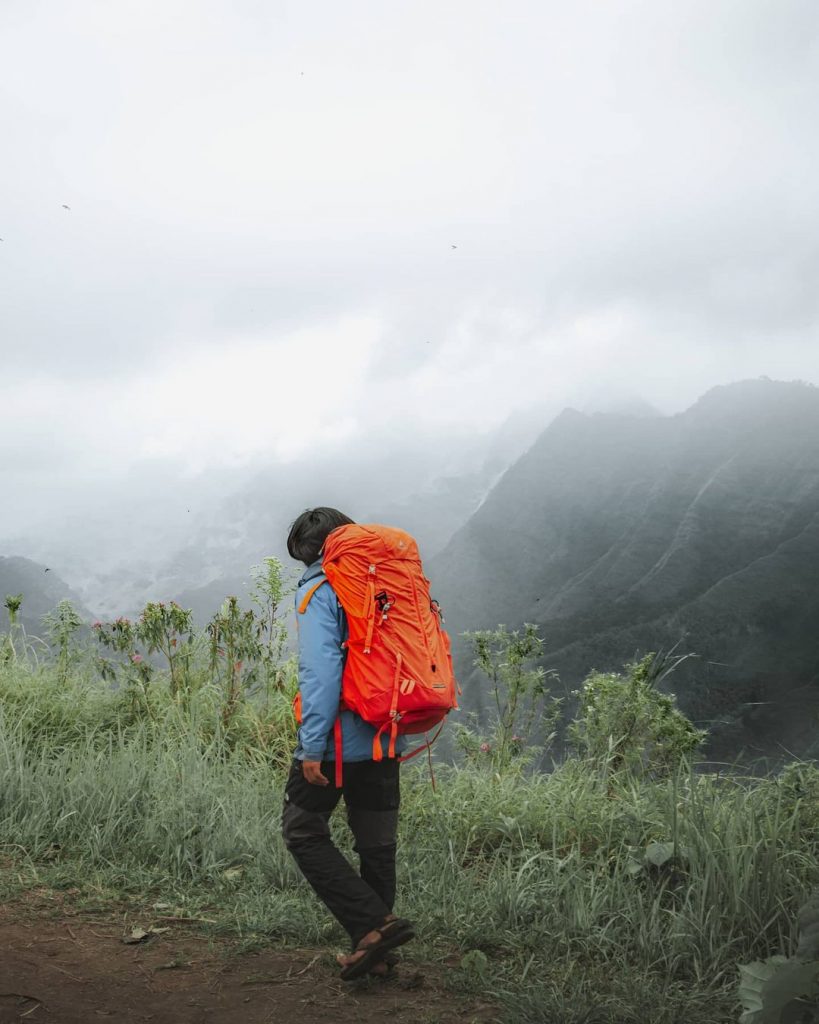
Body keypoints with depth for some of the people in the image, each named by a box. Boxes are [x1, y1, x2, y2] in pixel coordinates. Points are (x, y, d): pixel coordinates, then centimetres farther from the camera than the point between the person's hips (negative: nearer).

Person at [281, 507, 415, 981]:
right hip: (386, 740, 7)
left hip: (338, 740, -7)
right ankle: (377, 950, 23)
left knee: (304, 833, 9)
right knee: (377, 843, 14)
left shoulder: (319, 590, -10)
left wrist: (312, 746, -20)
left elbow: (321, 670, -20)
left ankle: (374, 924, -1)